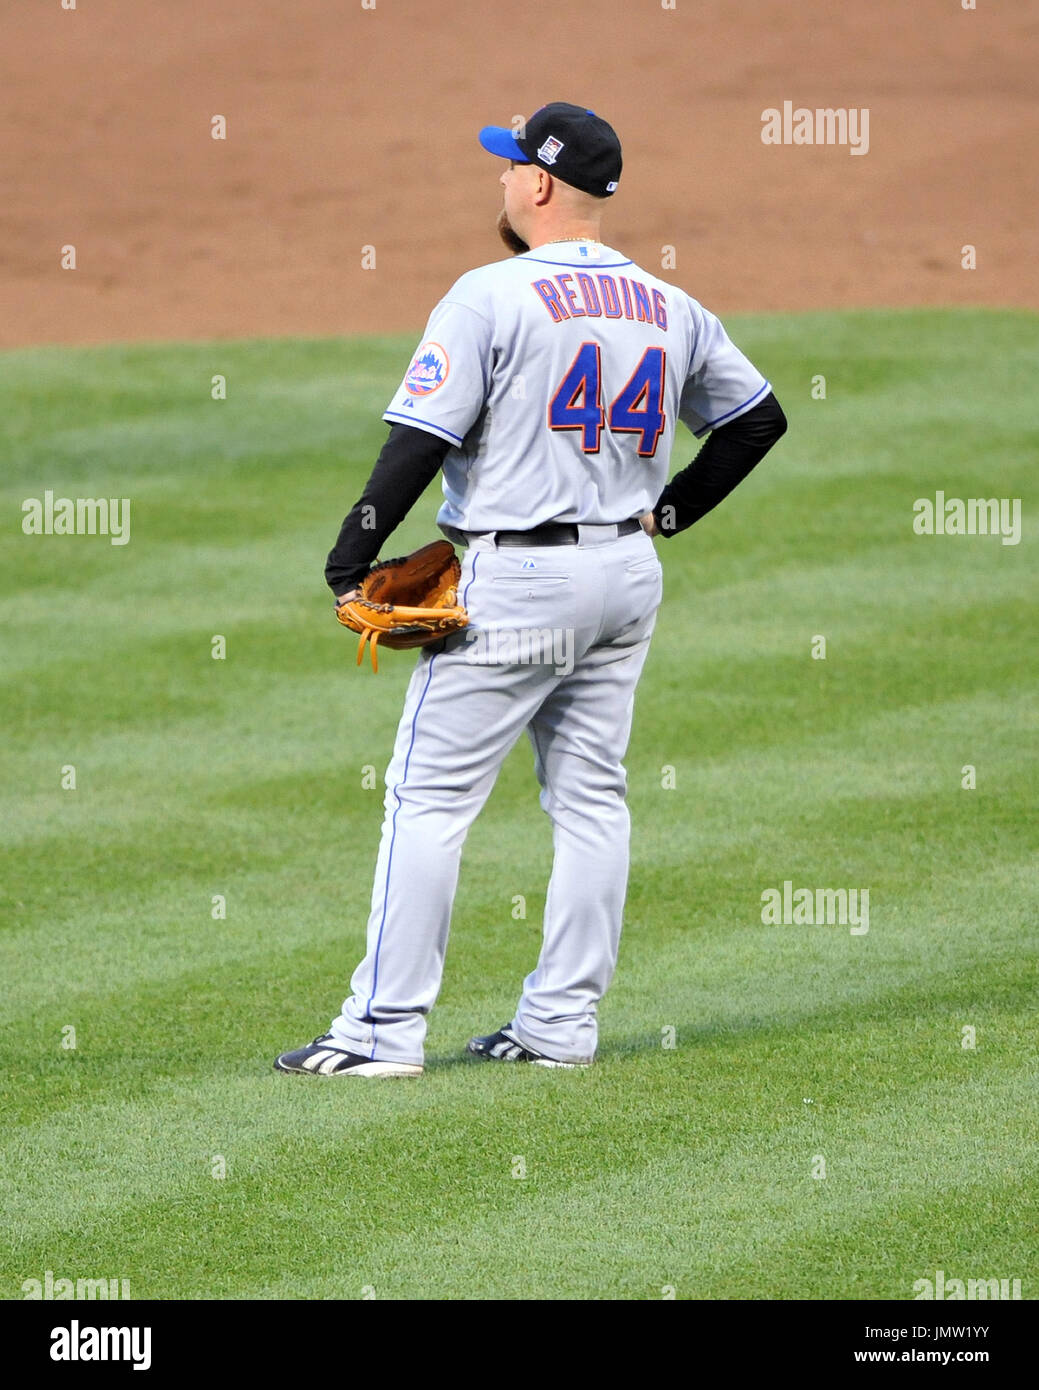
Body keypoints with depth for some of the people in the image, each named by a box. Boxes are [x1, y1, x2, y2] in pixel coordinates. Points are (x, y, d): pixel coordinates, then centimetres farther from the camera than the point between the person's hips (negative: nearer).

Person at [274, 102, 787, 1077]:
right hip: (629, 575, 7)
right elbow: (760, 417, 16)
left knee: (430, 797, -3)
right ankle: (562, 1025, 13)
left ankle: (384, 1030, -6)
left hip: (515, 579, -7)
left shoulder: (491, 297, -12)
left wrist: (349, 560, -10)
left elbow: (421, 438, -17)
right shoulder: (670, 308, 8)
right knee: (590, 801, 12)